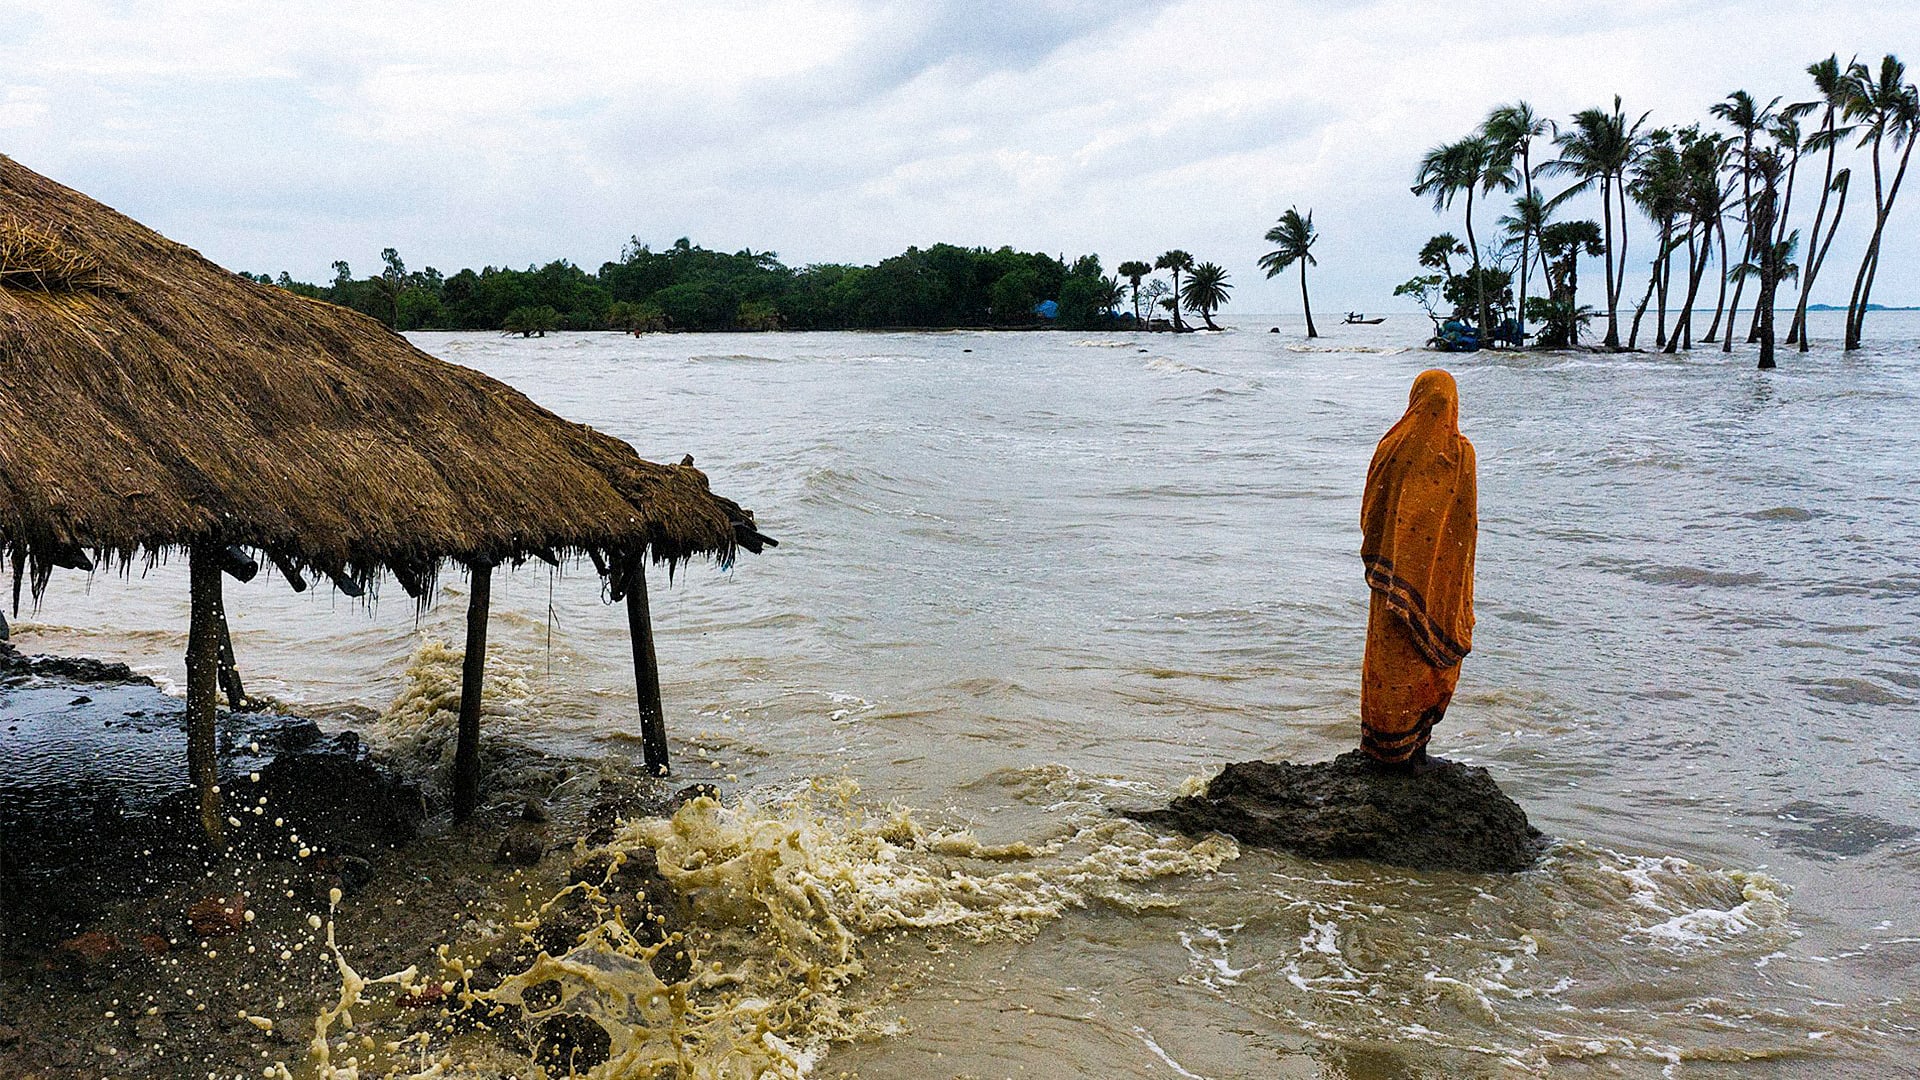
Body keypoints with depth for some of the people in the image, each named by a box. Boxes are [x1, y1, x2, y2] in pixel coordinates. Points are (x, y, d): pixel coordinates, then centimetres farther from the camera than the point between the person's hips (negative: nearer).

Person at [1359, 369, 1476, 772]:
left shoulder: (1393, 447, -6)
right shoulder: (1461, 453, -7)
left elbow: (1370, 510, 0)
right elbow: (1467, 522, -2)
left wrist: (1373, 558, 12)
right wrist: (1460, 576, 8)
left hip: (1394, 571, 1)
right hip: (1440, 575, 0)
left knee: (1389, 656, 9)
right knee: (1430, 654, 8)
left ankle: (1382, 743, 15)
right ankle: (1413, 750, 11)